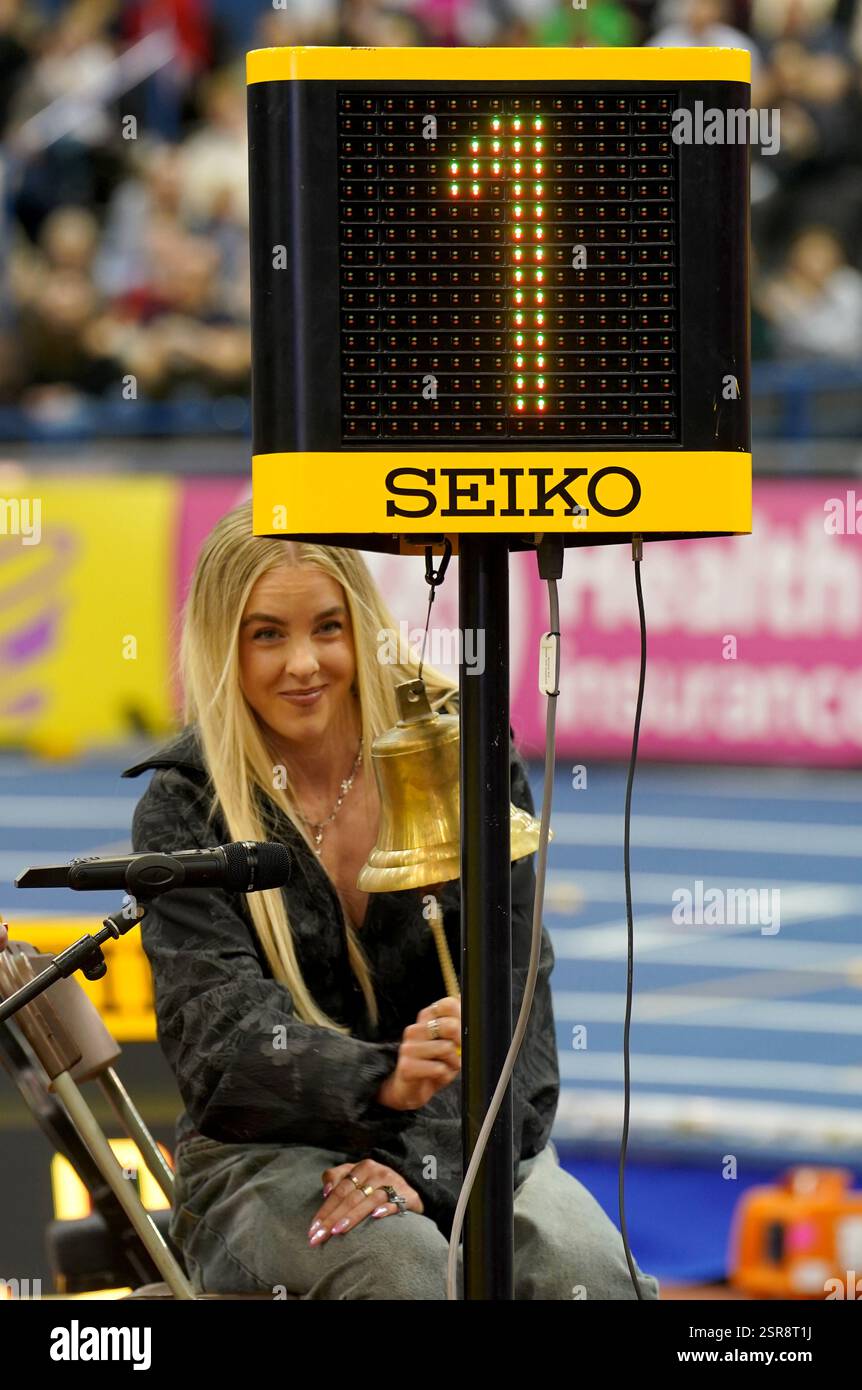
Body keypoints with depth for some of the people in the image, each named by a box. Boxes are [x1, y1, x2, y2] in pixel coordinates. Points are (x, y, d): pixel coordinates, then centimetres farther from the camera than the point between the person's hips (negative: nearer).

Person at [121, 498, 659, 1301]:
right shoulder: (184, 811, -1)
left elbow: (509, 992, -3)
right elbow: (221, 1023, -15)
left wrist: (416, 1158, -20)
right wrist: (383, 1078, -36)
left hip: (469, 1140, 2)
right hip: (267, 1158, -1)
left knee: (589, 1275, -30)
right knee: (407, 1273, -34)